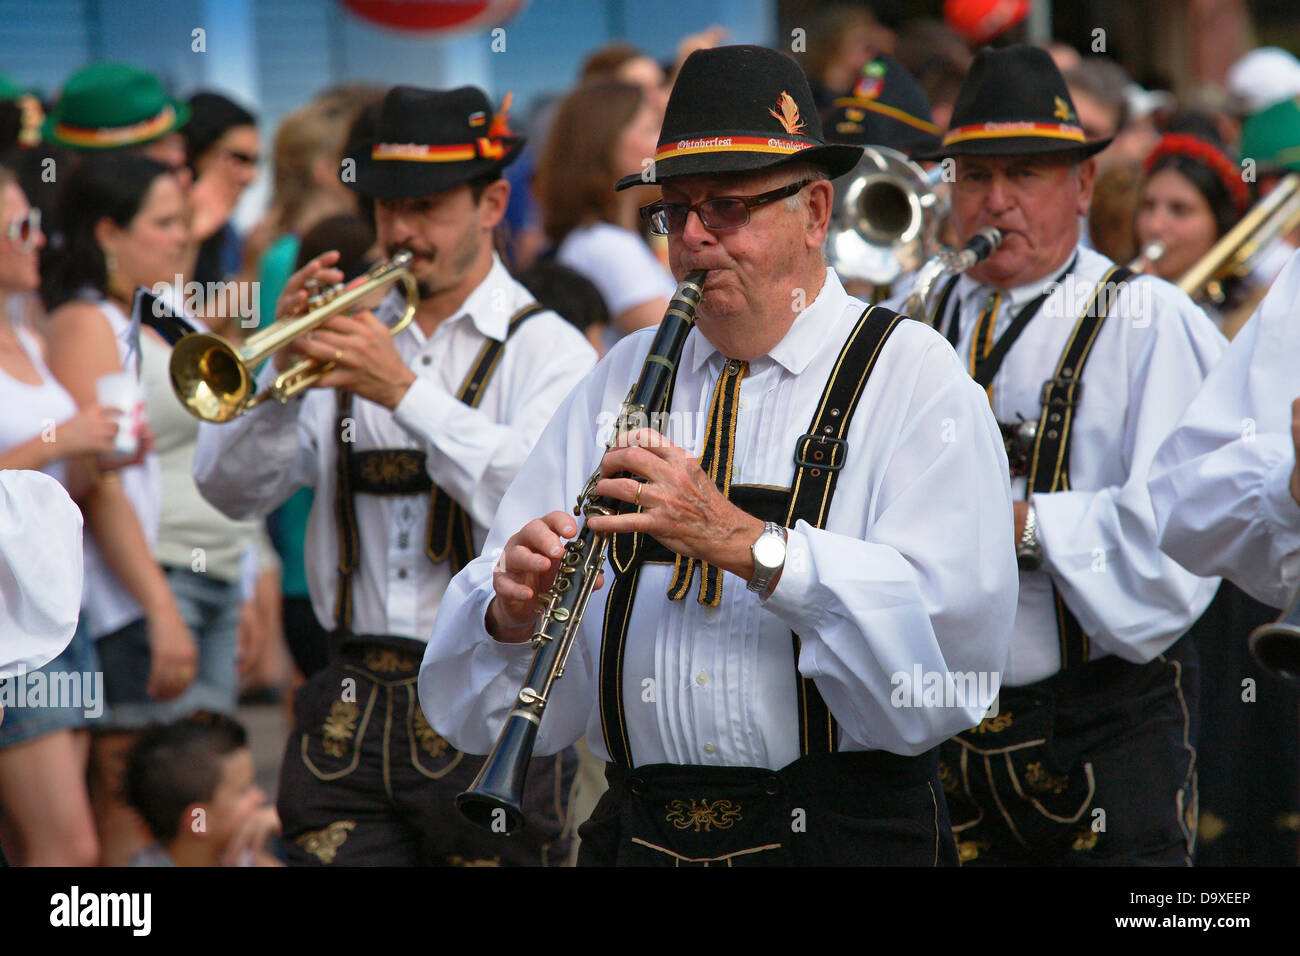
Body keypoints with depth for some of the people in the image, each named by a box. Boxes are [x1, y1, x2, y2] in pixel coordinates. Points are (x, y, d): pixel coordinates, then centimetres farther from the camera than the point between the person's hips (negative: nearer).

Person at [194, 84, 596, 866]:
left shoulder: (545, 349, 0)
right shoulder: (352, 335, 13)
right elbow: (233, 492, 5)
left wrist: (406, 390, -21)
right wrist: (283, 374, -11)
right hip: (350, 710, 4)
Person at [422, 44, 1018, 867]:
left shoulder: (910, 376, 5)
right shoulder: (623, 380, 18)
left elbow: (955, 636, -12)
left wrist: (749, 544, -19)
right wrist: (513, 616, -10)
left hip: (844, 832, -3)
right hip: (639, 839, 3)